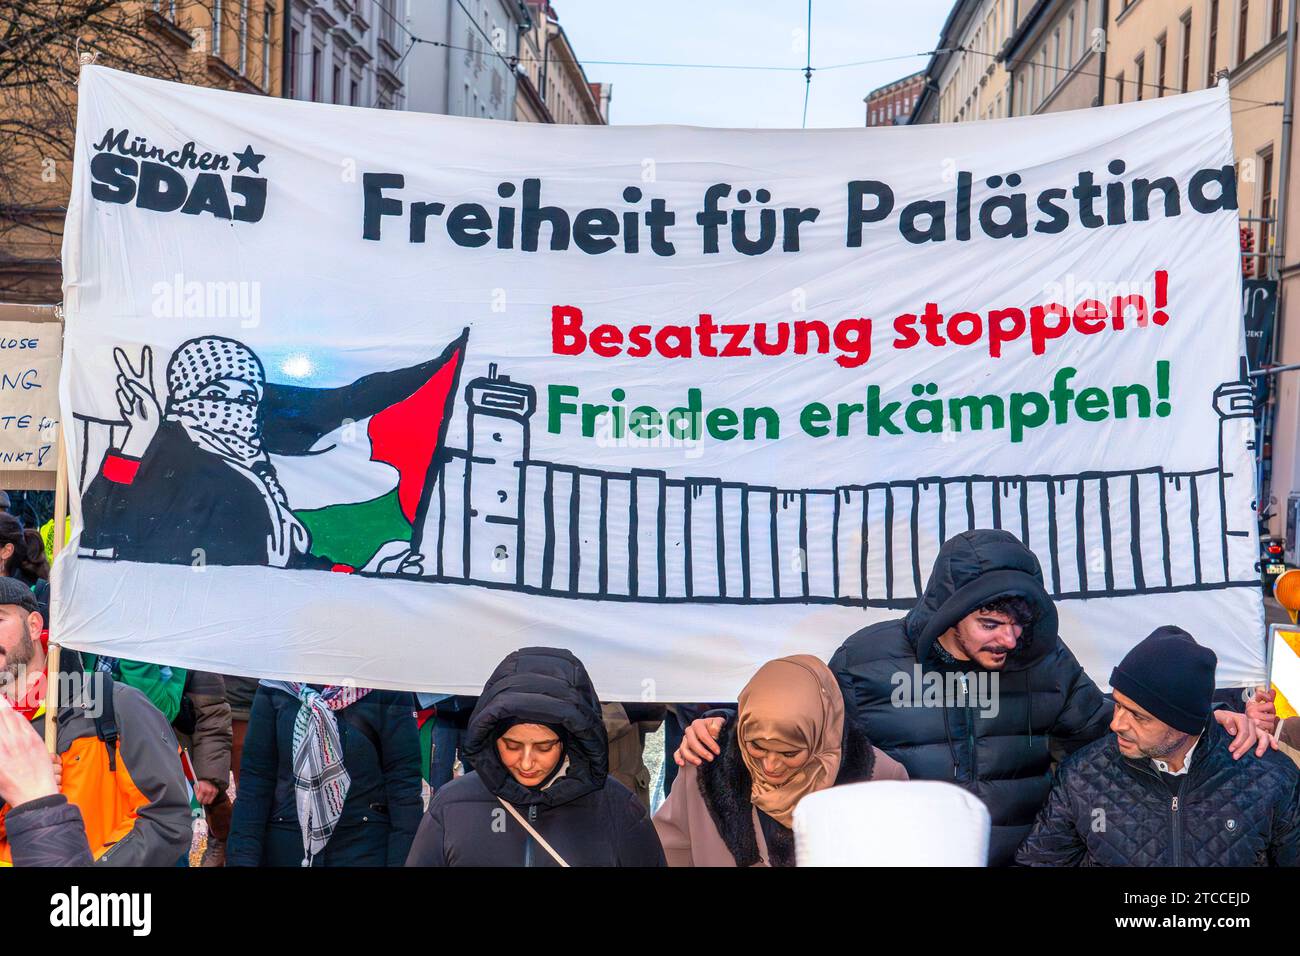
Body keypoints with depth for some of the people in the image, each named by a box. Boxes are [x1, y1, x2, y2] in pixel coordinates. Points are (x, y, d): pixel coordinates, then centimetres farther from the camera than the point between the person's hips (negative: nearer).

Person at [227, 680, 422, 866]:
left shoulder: (387, 689, -8)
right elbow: (255, 779, 0)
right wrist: (241, 858, -6)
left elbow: (404, 784, -8)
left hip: (363, 849, -2)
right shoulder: (275, 687, -2)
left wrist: (402, 860, -11)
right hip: (284, 848, 2)